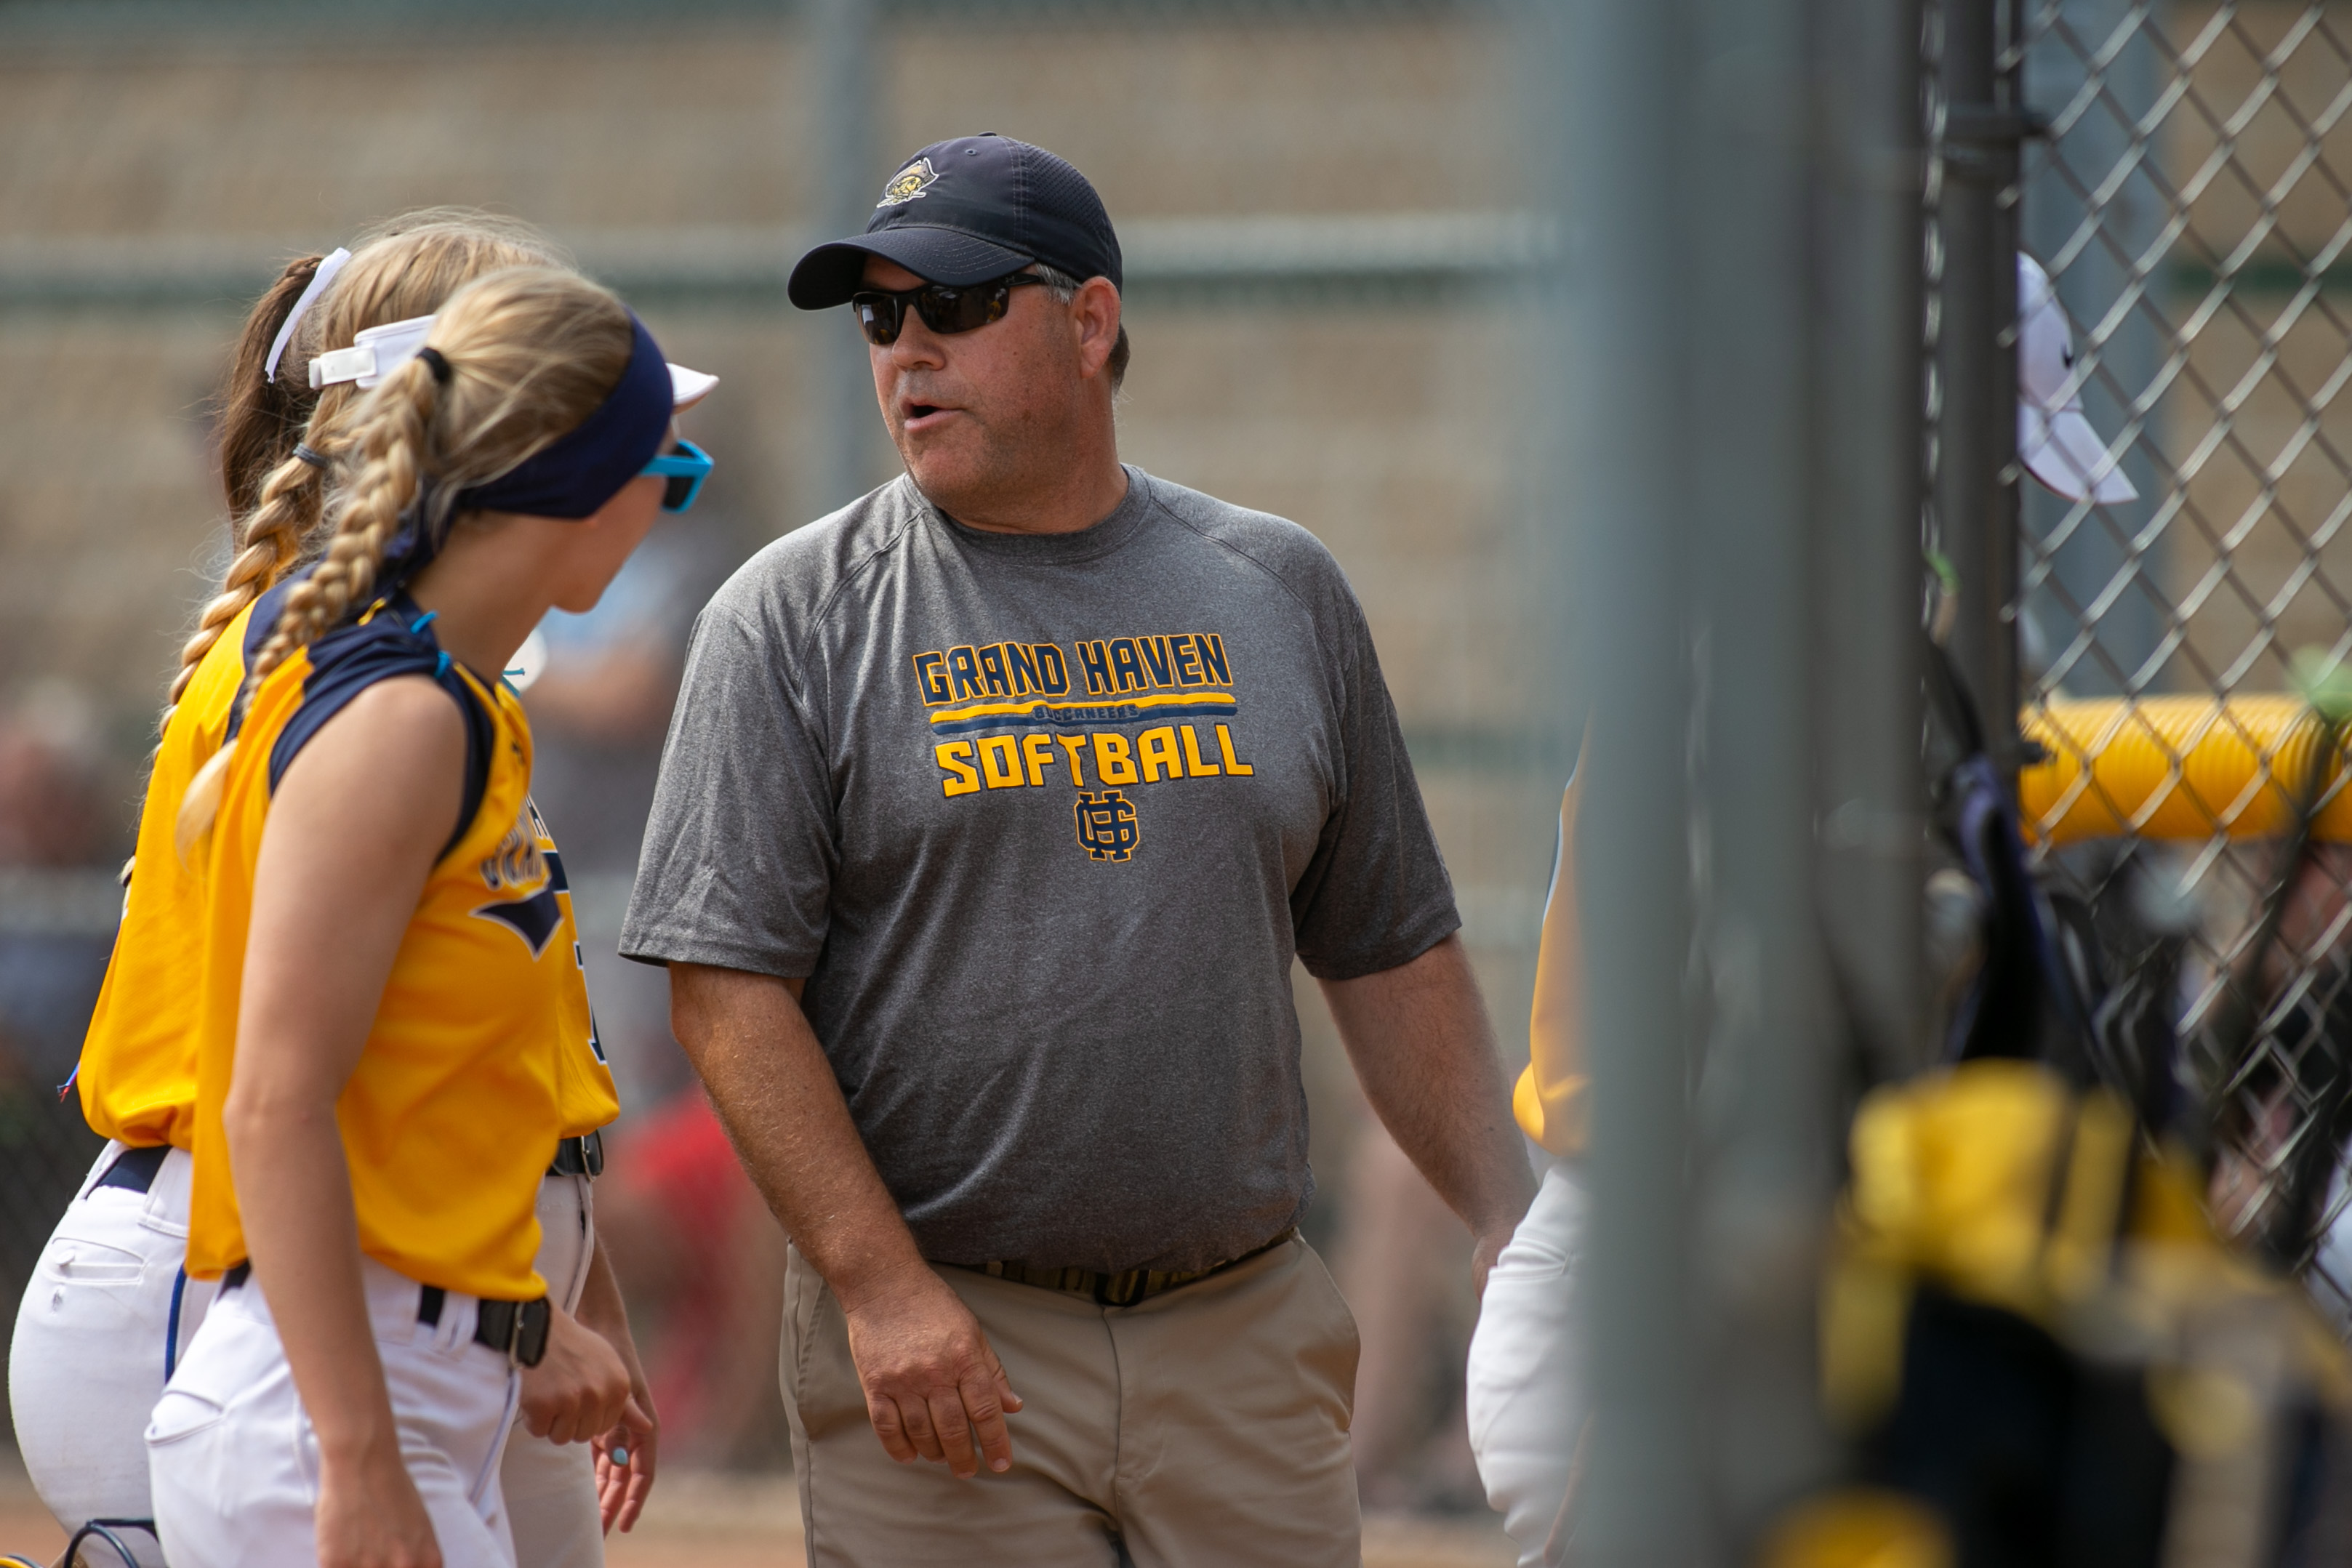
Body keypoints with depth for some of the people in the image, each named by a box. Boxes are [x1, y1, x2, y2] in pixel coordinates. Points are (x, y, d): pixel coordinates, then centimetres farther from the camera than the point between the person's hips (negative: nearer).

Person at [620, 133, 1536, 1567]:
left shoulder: (1282, 592, 12)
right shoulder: (793, 621, 1)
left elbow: (1393, 957, 15)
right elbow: (729, 988, -5)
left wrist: (1514, 1231, 5)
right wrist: (883, 1286, -15)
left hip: (1246, 1335, 3)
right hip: (938, 1337, -3)